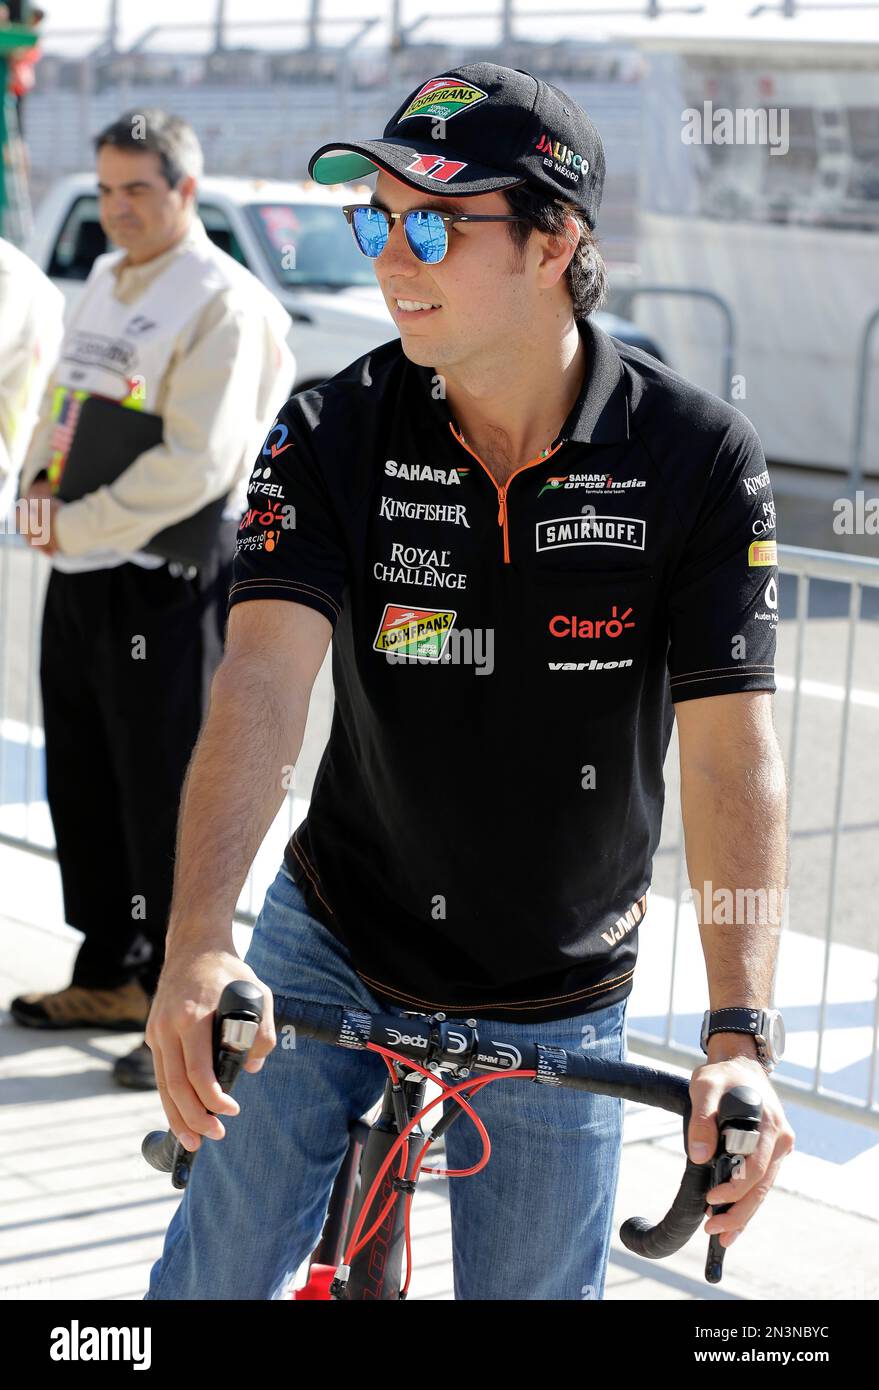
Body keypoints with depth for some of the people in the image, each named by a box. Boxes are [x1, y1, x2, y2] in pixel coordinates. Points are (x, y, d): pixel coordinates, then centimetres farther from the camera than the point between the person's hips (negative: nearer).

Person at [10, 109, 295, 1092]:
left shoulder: (222, 302, -13)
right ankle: (110, 974, 30)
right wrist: (41, 478, 1)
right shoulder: (103, 282, 14)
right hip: (77, 578, 9)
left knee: (164, 797, -3)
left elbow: (194, 465, -20)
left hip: (165, 583, -8)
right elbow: (61, 400, 22)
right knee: (81, 785, 16)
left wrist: (77, 526, -16)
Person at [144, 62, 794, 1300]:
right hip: (329, 953, 1)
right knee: (216, 1269, 5)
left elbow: (732, 748, -22)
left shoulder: (699, 462, -16)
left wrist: (740, 1037, -35)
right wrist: (198, 947, -42)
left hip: (555, 1011, -1)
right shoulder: (332, 439, -13)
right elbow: (262, 681, -26)